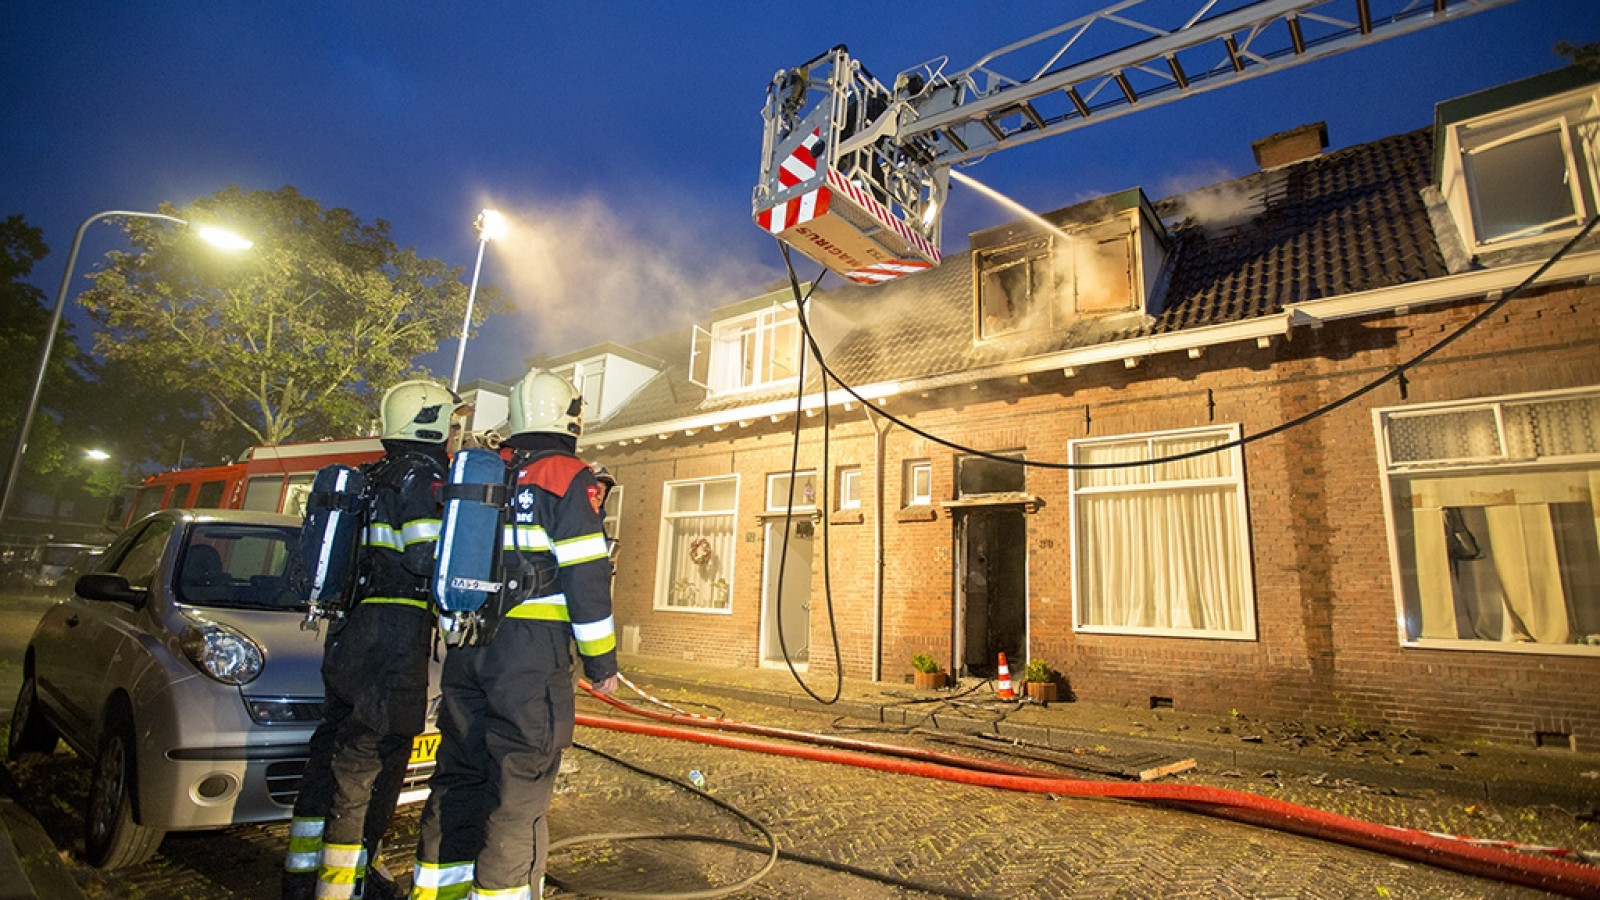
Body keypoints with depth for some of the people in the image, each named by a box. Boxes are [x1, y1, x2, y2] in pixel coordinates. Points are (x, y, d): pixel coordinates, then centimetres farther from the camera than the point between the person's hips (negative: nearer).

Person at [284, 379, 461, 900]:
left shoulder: (372, 477, 16)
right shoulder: (423, 476, -11)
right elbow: (426, 559, -21)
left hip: (347, 631, 9)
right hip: (394, 636, -9)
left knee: (335, 747, 18)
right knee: (374, 763, -1)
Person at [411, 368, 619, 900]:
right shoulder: (569, 480, -8)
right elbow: (586, 577, -13)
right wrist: (601, 660, -6)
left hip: (467, 650, 7)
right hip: (533, 654, -7)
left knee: (459, 773, 16)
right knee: (519, 786, 1)